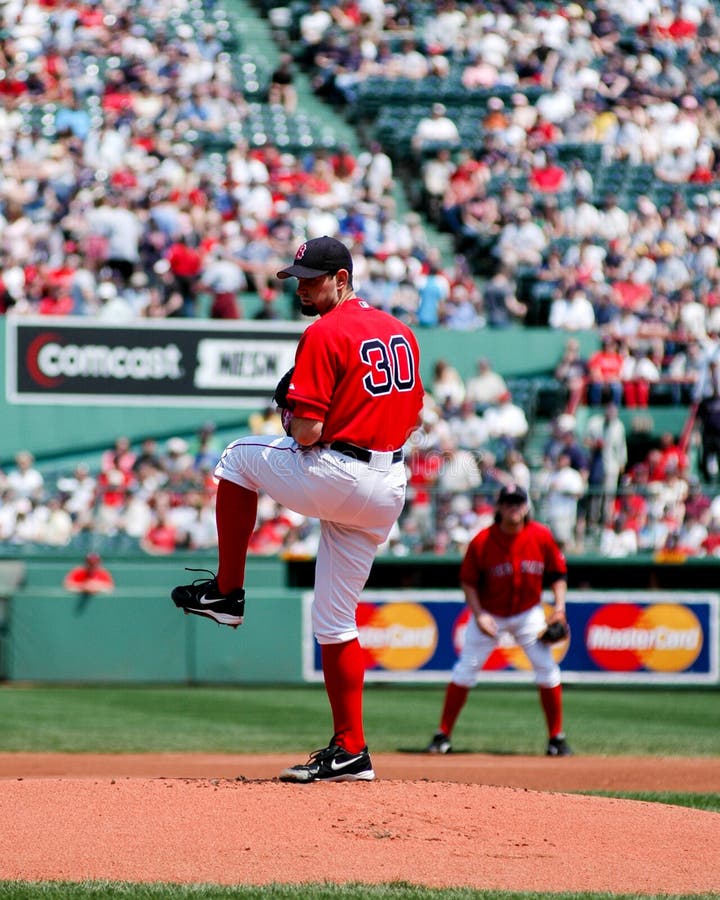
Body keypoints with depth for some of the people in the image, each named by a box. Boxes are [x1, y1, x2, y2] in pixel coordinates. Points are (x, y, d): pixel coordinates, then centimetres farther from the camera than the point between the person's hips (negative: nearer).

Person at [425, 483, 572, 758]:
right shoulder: (482, 541, -17)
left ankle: (556, 738, 5)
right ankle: (443, 735, 4)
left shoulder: (541, 536, -12)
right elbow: (468, 581, -8)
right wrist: (479, 614, -19)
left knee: (547, 668, -7)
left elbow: (558, 573, 0)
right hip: (489, 614, -1)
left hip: (528, 613, 1)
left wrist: (559, 606, -13)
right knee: (466, 670, -4)